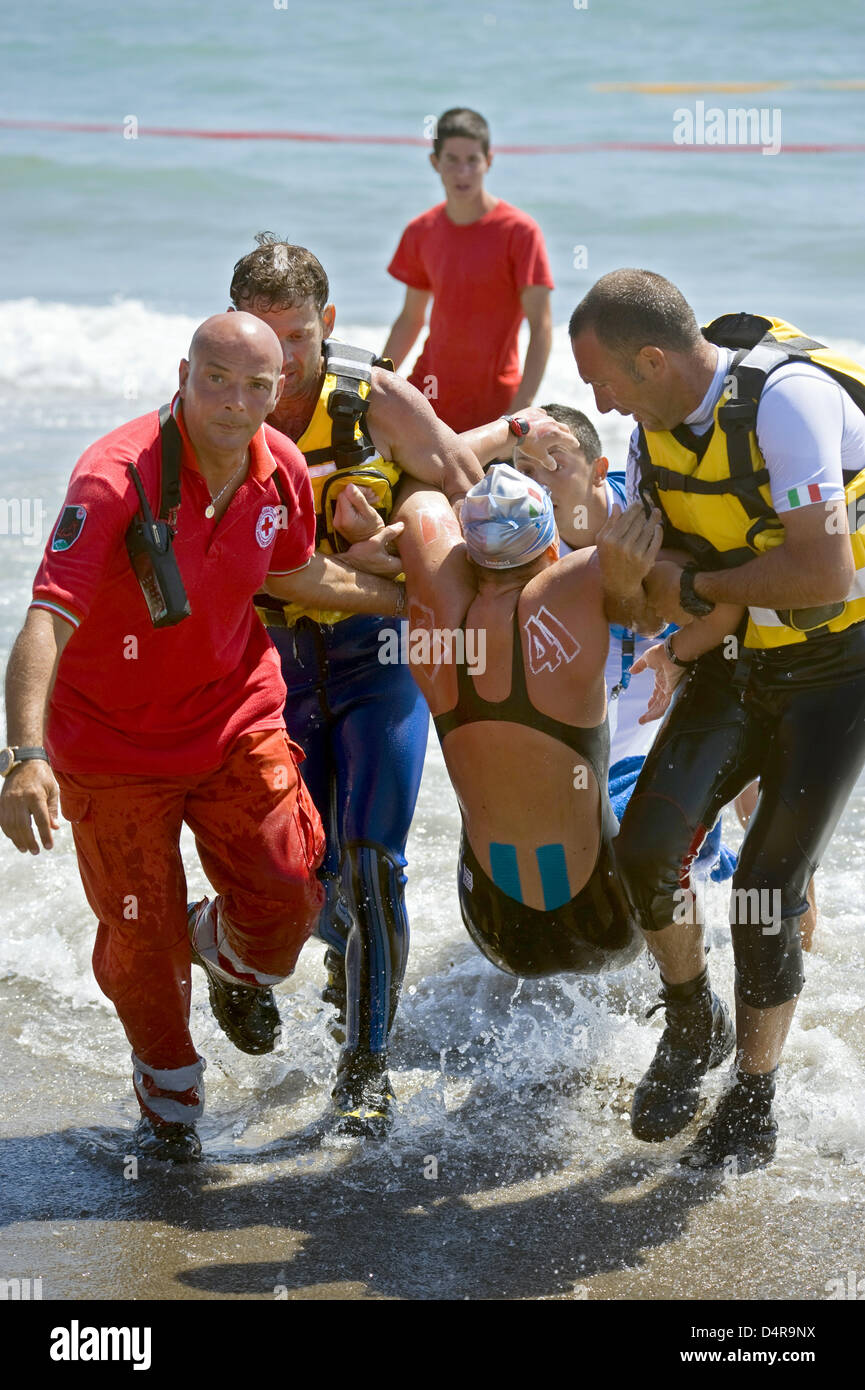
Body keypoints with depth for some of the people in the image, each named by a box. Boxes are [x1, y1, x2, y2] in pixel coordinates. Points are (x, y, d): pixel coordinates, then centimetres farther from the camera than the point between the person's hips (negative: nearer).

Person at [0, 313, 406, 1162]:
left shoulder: (281, 471, -8)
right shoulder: (117, 475, -28)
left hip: (236, 718, 4)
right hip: (113, 738, -4)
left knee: (287, 895, -6)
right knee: (143, 936, 5)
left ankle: (230, 959, 34)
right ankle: (168, 1094, 34)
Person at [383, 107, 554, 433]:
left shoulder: (520, 232, -10)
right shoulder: (421, 233, 5)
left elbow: (541, 326, -12)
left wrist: (521, 410, -21)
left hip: (494, 402, -4)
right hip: (428, 397, 4)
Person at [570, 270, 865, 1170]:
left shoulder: (788, 397, -26)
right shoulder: (656, 425, -2)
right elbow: (637, 568, 12)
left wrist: (695, 590, -20)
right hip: (738, 664, 6)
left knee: (768, 891, -7)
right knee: (649, 844, -12)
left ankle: (752, 1109, 14)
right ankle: (693, 1028, 15)